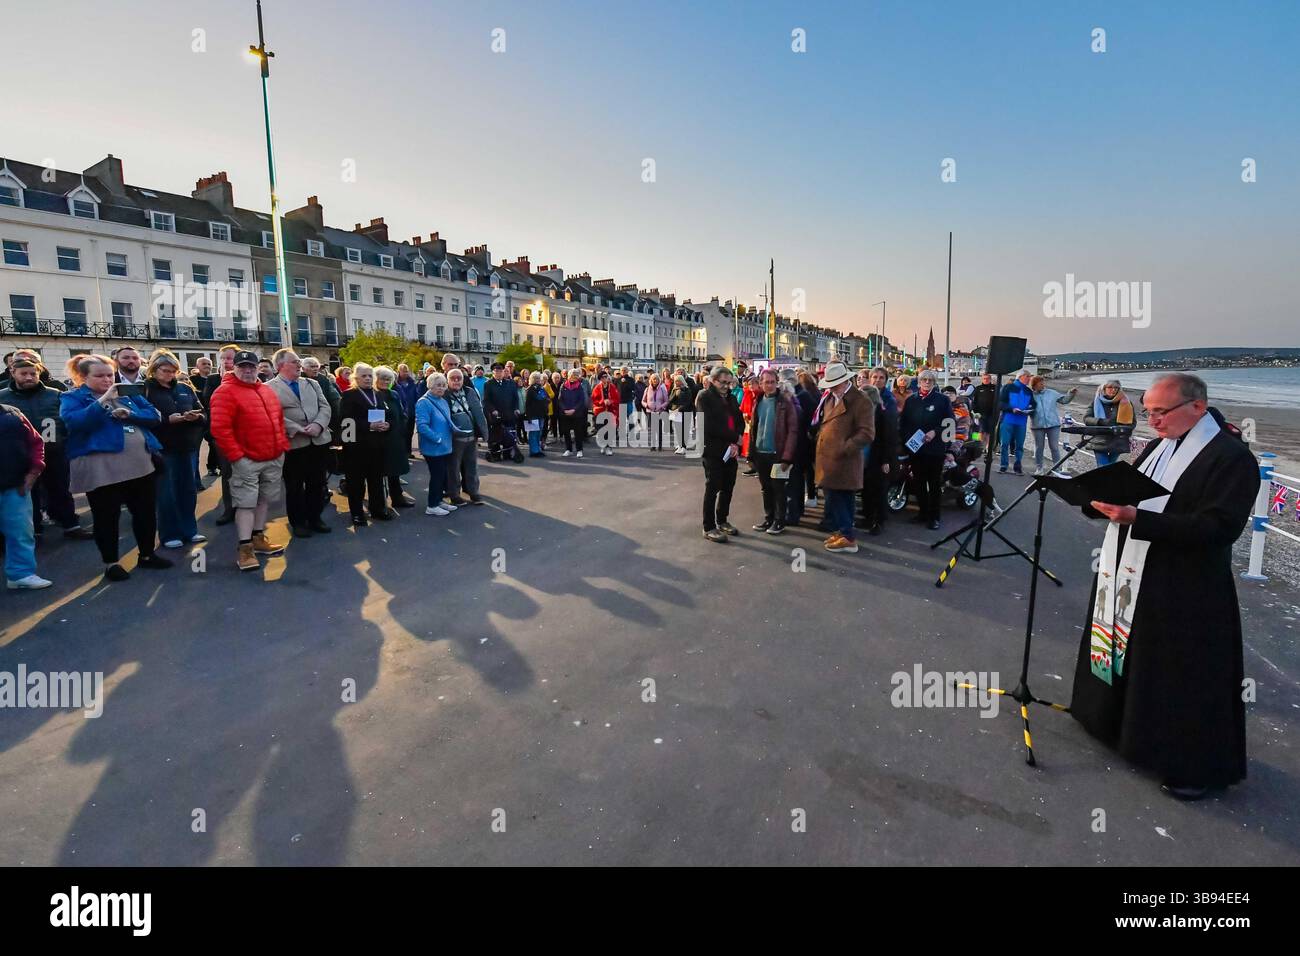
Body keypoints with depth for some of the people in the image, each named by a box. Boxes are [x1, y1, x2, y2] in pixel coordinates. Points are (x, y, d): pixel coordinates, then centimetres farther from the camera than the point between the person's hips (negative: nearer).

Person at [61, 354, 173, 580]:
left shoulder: (128, 392, 14)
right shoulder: (72, 397, 0)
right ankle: (111, 563, 14)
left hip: (140, 464, 5)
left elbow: (154, 416, 6)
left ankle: (147, 555, 26)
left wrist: (129, 414, -12)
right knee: (106, 517, 4)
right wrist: (102, 401, -24)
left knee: (145, 512, 12)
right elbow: (73, 421, -18)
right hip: (101, 469, -5)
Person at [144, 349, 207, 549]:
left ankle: (189, 530, 21)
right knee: (167, 493, 1)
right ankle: (170, 535, 10)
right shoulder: (146, 389, -2)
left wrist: (197, 416, -14)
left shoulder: (185, 388, 11)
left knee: (188, 490, 11)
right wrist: (168, 419, -23)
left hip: (187, 446, 5)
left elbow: (203, 414, 7)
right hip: (163, 448, -5)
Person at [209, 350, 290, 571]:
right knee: (245, 503, -5)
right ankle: (245, 548, -3)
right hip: (247, 460, -7)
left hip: (274, 457, 7)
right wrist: (236, 455, -17)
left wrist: (283, 445, 11)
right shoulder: (225, 391, -9)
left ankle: (258, 538, 26)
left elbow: (279, 419, 21)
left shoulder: (267, 390, 13)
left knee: (264, 499, 14)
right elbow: (220, 428, -15)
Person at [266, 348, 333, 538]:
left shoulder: (312, 384, 15)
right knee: (295, 486, 6)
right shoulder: (269, 387, -2)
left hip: (319, 440, 5)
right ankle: (298, 522, 18)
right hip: (293, 443, -4)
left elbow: (325, 407, 7)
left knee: (318, 483, 11)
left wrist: (318, 425, -11)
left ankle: (315, 518, 25)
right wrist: (298, 430, -17)